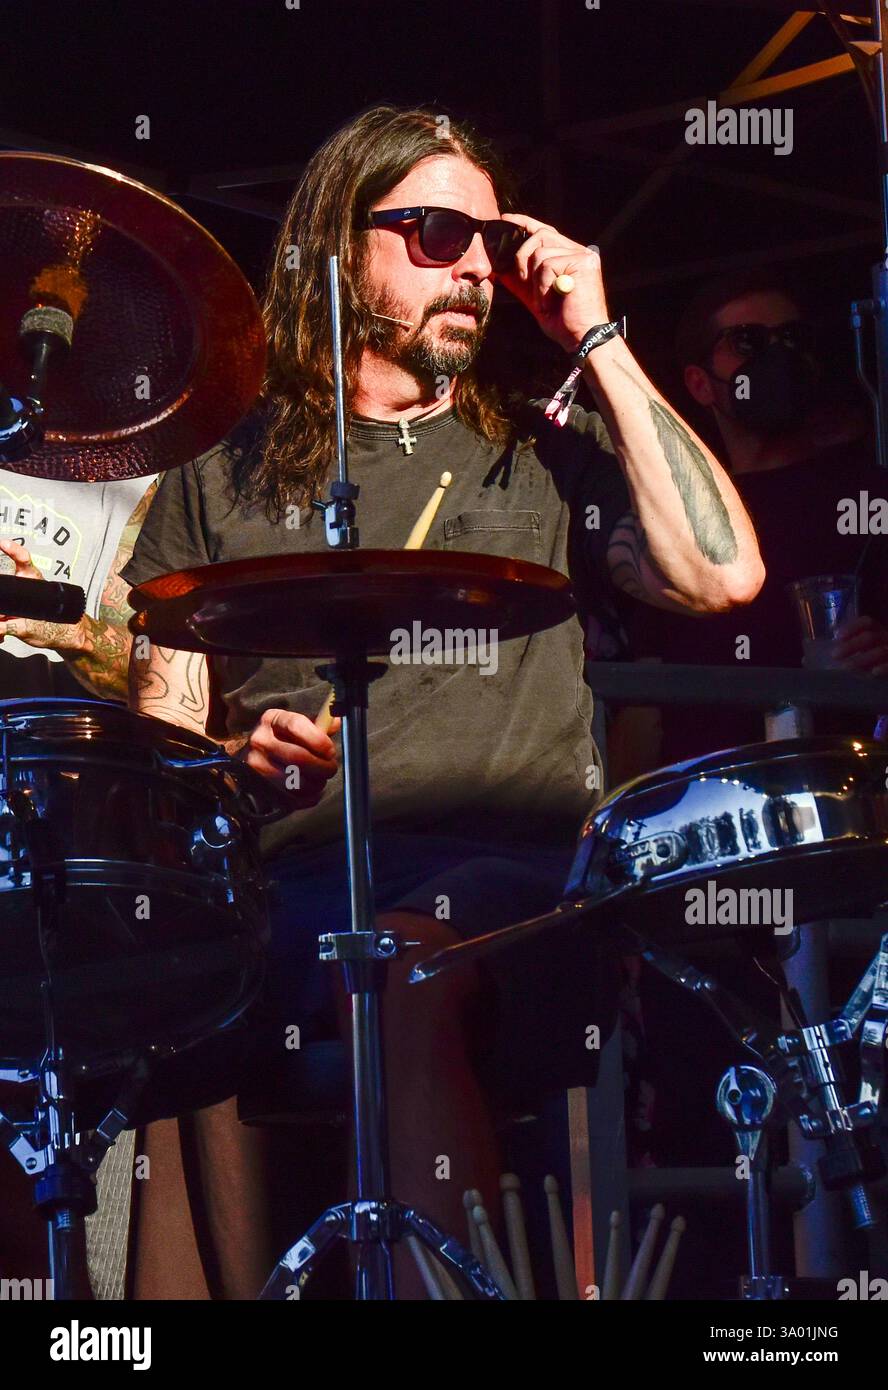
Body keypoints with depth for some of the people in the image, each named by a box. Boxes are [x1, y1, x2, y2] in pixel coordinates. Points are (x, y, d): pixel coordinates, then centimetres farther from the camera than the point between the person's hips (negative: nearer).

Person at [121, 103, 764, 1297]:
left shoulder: (547, 454, 20)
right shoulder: (226, 484, 20)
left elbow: (722, 573, 1)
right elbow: (160, 731, 16)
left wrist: (601, 344, 5)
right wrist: (239, 758, -9)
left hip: (527, 867, 0)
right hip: (311, 875, 0)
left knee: (421, 953, -35)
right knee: (406, 967, -35)